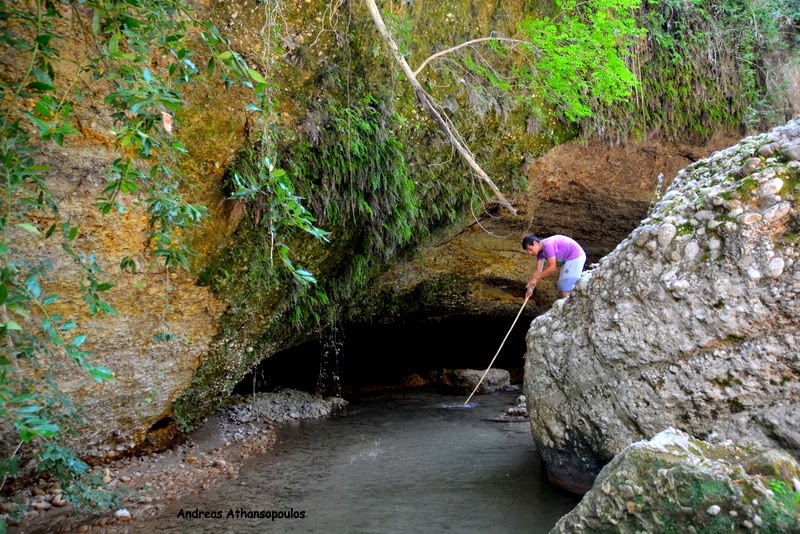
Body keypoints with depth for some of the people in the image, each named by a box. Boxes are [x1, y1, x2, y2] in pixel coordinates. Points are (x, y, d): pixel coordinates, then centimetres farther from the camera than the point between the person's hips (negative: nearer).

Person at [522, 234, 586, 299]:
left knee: (565, 287, -9)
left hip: (576, 258, -10)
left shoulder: (548, 245, -25)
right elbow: (539, 271, 4)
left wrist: (535, 278, -19)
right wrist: (531, 288, 0)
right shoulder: (540, 251, 3)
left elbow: (552, 268, -25)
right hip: (569, 259, 10)